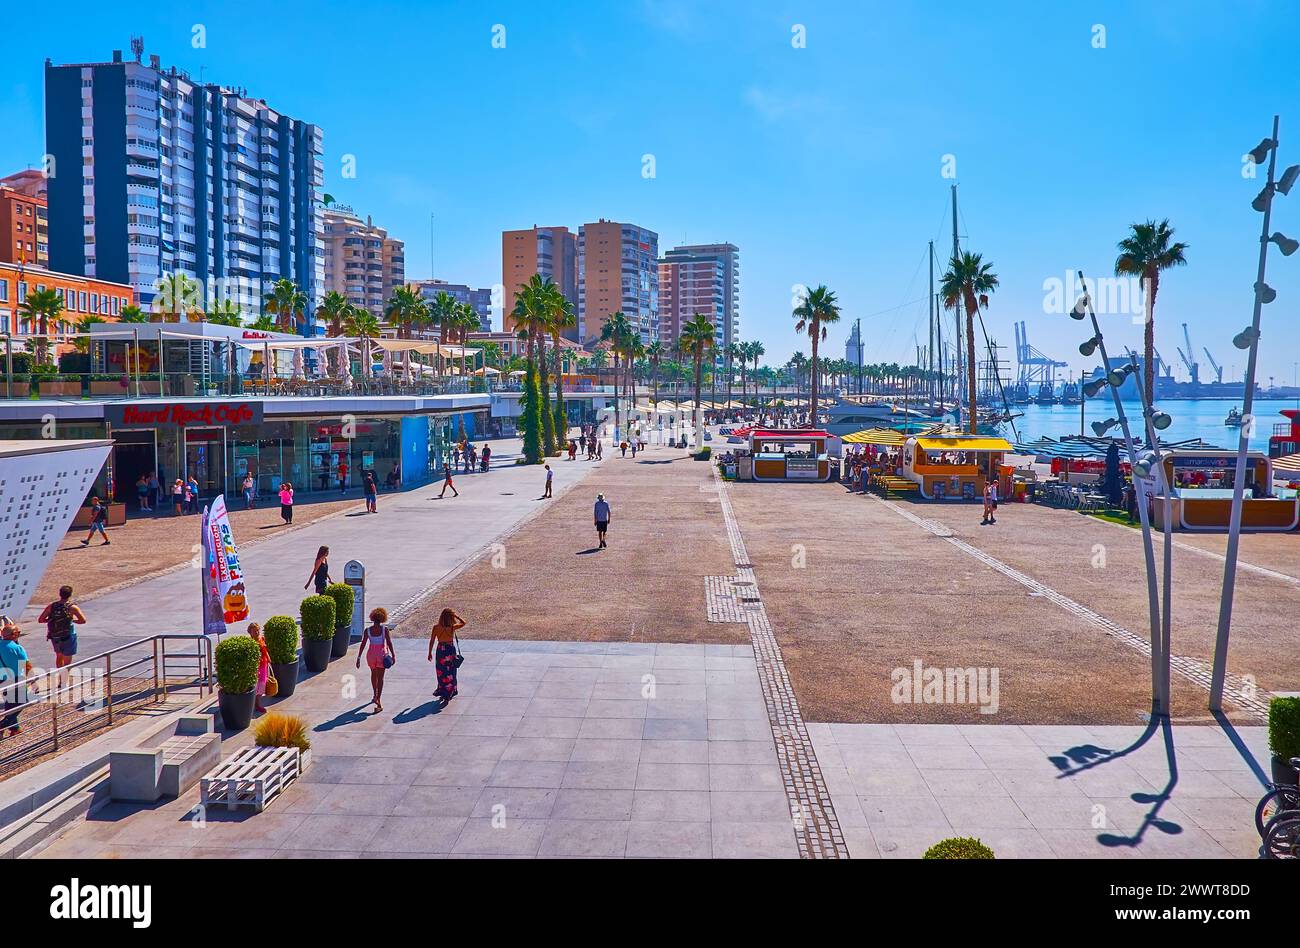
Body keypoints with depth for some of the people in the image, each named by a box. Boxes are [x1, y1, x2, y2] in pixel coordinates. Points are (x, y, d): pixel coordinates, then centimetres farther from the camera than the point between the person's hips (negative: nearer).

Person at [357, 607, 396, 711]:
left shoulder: (368, 630, -5)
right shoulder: (385, 629, -11)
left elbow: (363, 645, -5)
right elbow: (389, 643, -12)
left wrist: (358, 658, -1)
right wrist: (393, 656, -6)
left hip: (371, 655, 3)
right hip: (381, 655, -3)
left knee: (373, 674, 28)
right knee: (380, 678, 0)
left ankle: (375, 695, 44)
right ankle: (378, 703, -8)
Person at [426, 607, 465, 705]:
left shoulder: (436, 628, -11)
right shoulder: (452, 627, -15)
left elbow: (432, 641, -4)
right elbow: (463, 623, 2)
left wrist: (430, 653, 6)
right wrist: (456, 616, -5)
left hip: (440, 651, 1)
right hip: (450, 651, -1)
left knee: (441, 673, 15)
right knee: (450, 674, 10)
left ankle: (443, 692, 24)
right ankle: (447, 695, 11)